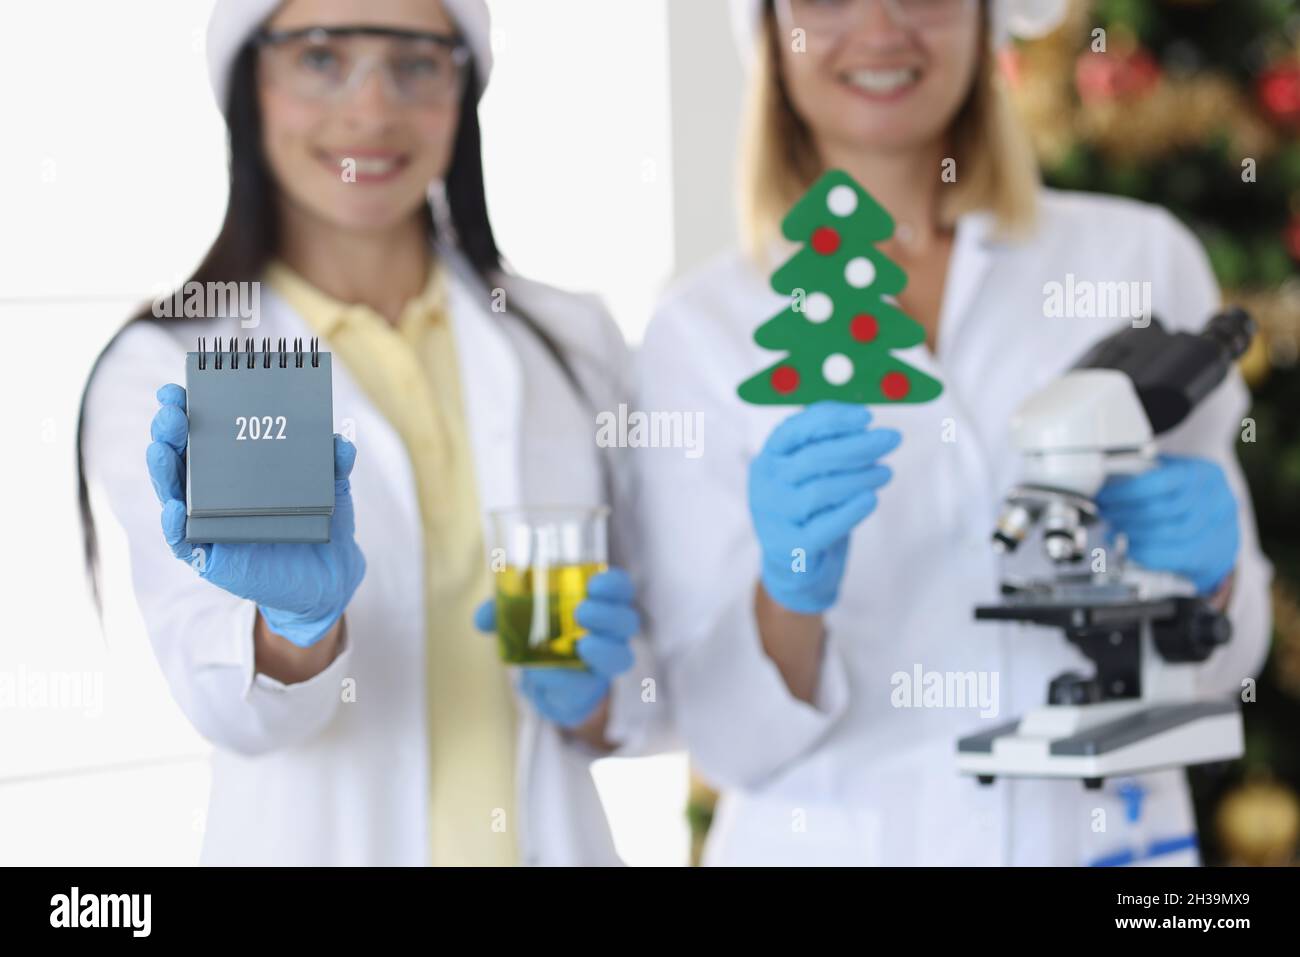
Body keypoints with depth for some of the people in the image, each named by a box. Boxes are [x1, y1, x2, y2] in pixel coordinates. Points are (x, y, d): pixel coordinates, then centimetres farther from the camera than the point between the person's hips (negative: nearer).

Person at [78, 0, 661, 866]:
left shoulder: (572, 341, 1)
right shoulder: (164, 370, -8)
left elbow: (654, 681, 7)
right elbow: (232, 706, -20)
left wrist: (593, 699, -12)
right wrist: (301, 615, -39)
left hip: (551, 836, 3)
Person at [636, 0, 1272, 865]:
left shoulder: (1142, 259, -1)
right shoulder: (701, 329, -4)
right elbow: (730, 738, -8)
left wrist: (1204, 574, -15)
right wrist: (791, 591, -26)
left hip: (1106, 830, 1)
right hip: (829, 840, -1)